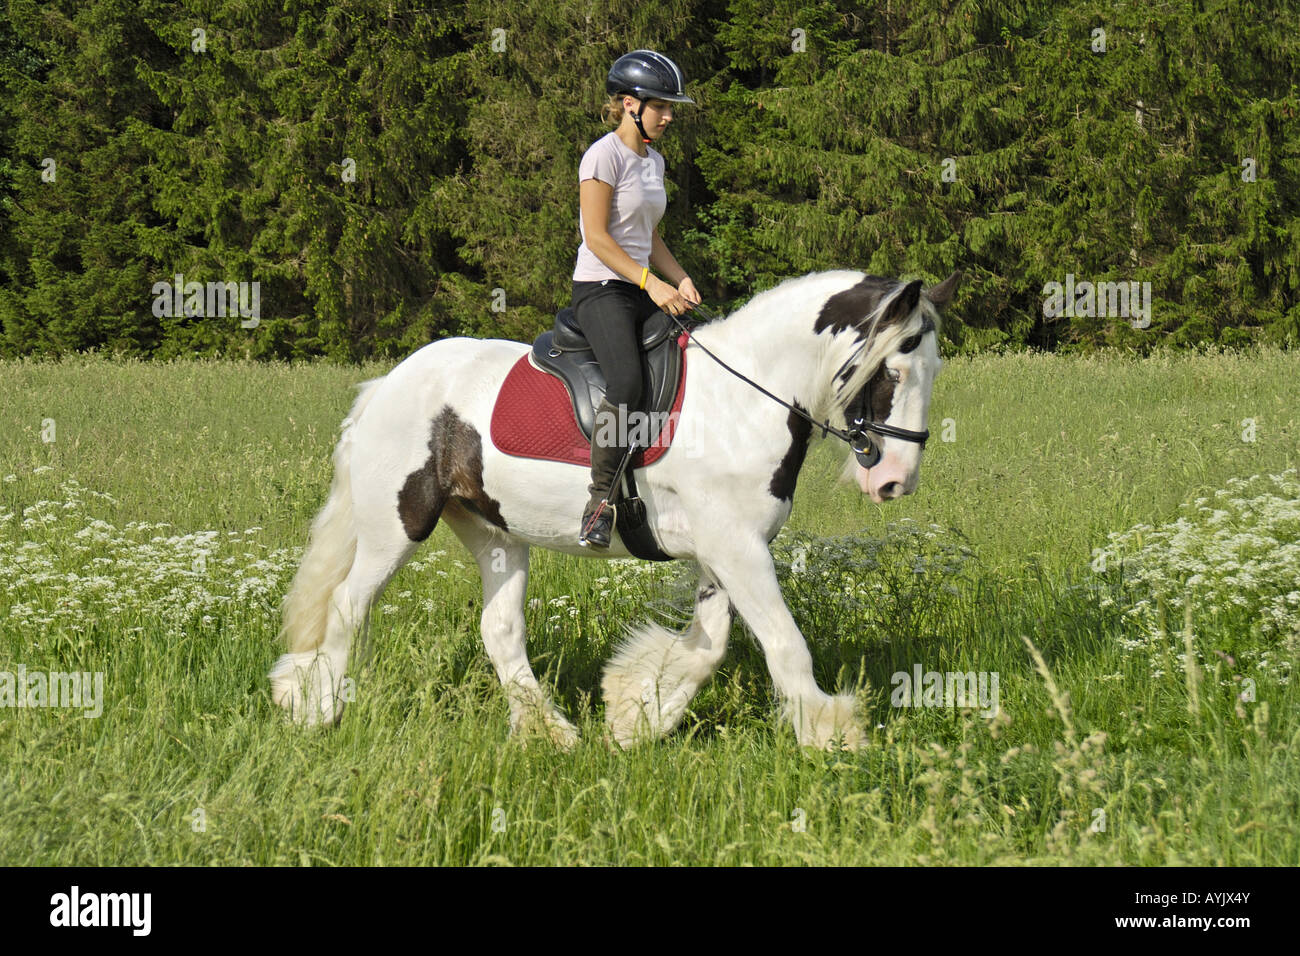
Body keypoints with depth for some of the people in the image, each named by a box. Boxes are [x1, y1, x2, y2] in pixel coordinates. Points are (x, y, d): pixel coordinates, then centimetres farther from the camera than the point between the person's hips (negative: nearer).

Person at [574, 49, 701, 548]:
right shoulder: (605, 155, -9)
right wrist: (651, 283, -19)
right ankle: (600, 499, -20)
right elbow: (597, 237, -15)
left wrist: (681, 281, 4)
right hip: (601, 288, -9)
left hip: (645, 291, 9)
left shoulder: (654, 161, 16)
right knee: (626, 385, -30)